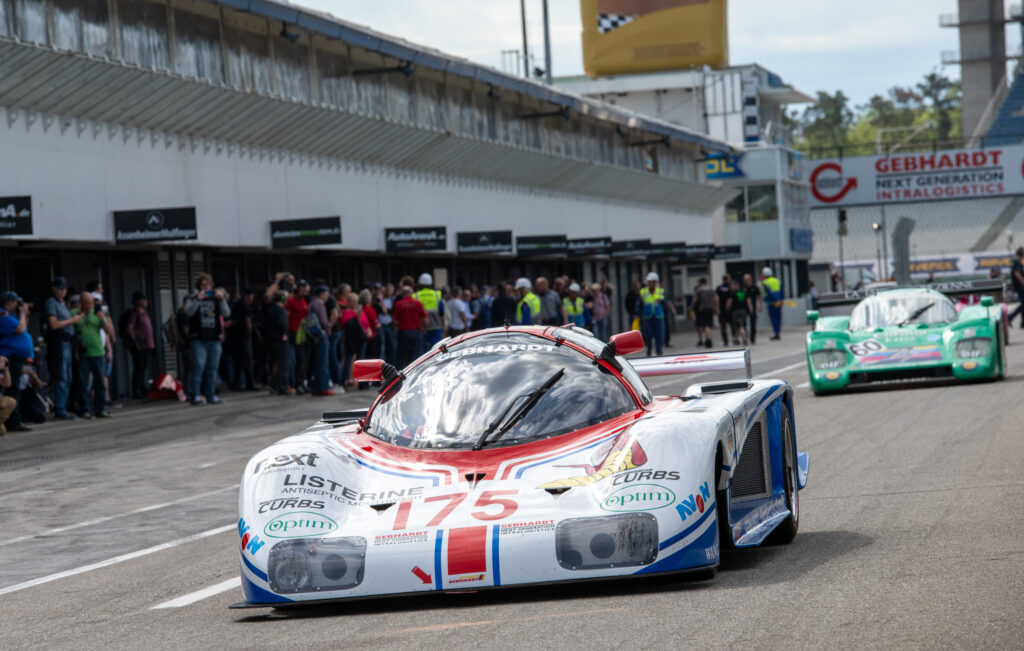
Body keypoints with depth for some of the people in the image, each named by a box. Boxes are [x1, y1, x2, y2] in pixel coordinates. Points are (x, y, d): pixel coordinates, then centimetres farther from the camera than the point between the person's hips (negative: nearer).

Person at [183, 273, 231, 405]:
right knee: (199, 366, -11)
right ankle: (194, 395, -8)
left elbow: (227, 314, 1)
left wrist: (221, 300, -13)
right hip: (199, 339, -3)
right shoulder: (192, 299, 6)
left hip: (214, 339, 3)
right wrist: (198, 299, -22)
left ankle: (210, 395, 11)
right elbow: (188, 312, -12)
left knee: (212, 368, 5)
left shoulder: (216, 298, 13)